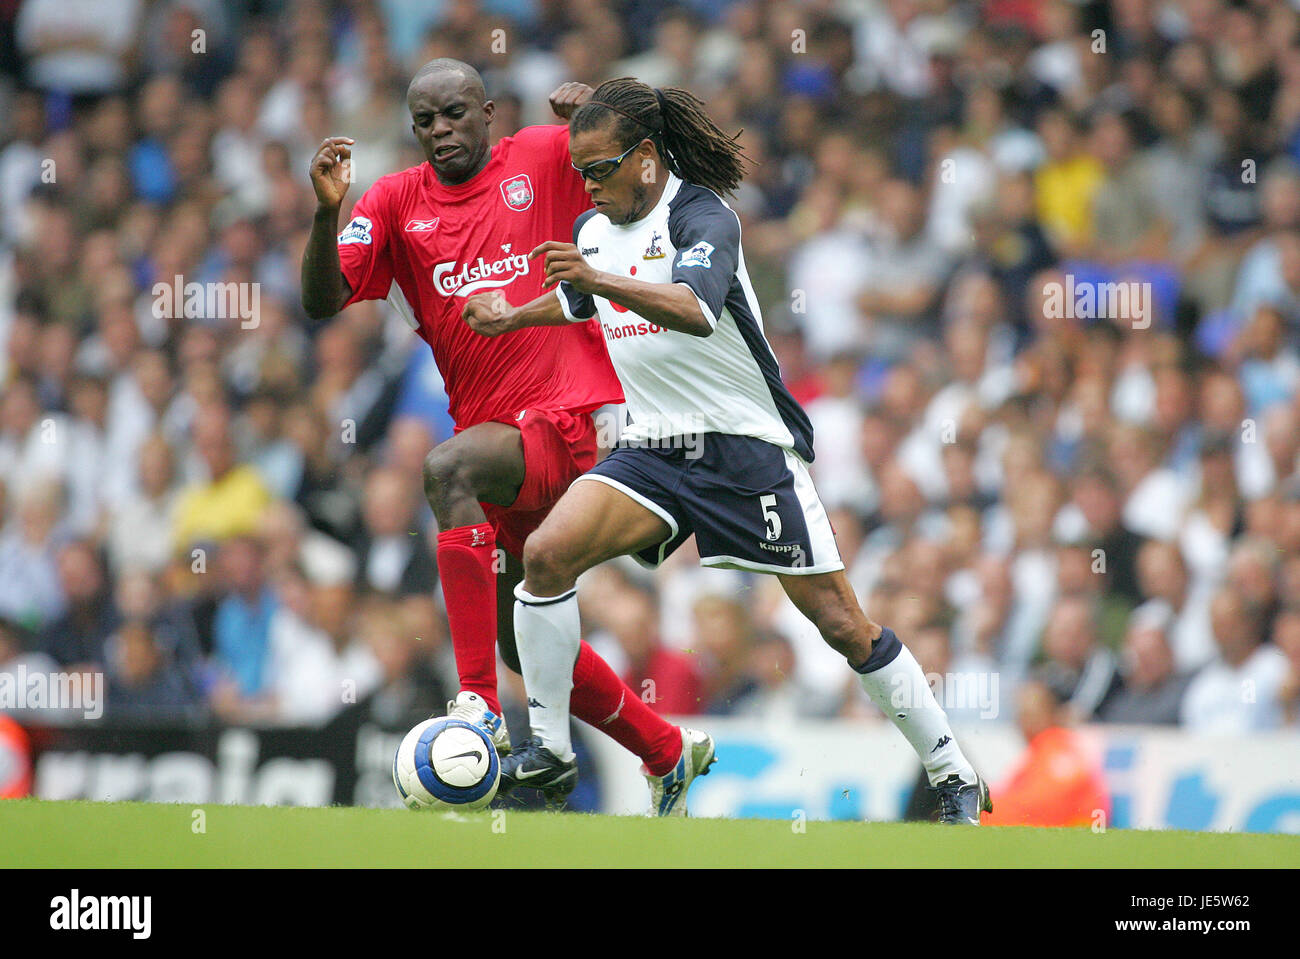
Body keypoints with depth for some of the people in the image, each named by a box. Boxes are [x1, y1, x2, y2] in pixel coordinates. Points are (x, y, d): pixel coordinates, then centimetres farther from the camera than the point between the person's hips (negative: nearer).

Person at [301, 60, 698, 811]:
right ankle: (667, 754, 38)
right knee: (527, 647, 15)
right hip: (501, 436, 7)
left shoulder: (545, 160, 1)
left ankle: (482, 705, -37)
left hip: (572, 419, -7)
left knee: (449, 467, -35)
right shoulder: (397, 203, 9)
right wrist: (327, 212, -18)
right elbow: (323, 302, -1)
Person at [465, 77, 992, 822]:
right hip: (655, 450, 6)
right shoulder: (593, 230, 8)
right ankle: (550, 752, -8)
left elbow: (697, 309, -36)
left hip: (750, 448, -6)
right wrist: (511, 317, 33)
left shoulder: (702, 215, -15)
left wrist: (600, 279, -47)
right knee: (548, 553, -18)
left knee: (843, 624, -6)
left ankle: (956, 779, 6)